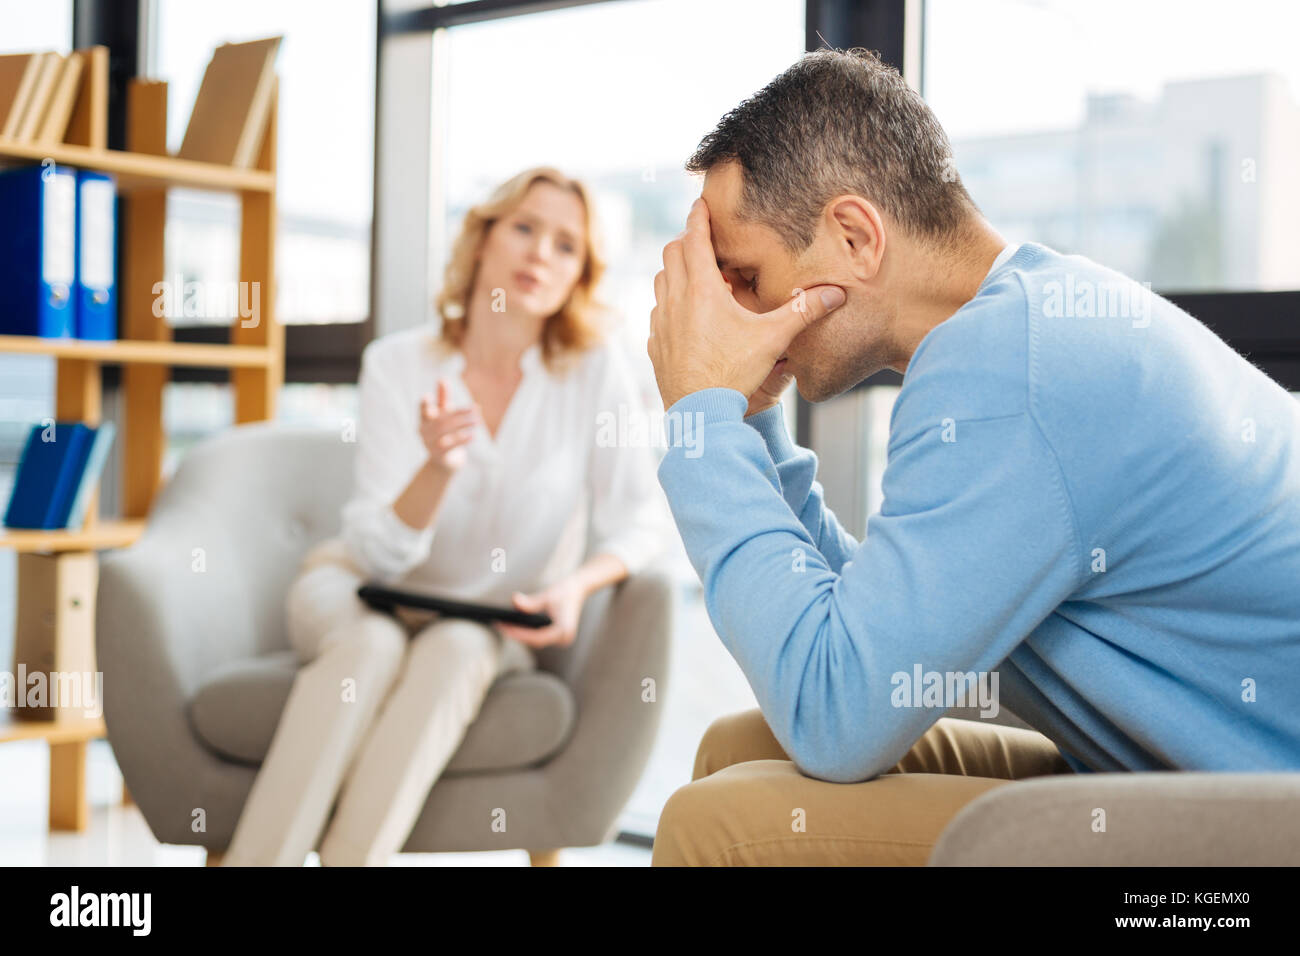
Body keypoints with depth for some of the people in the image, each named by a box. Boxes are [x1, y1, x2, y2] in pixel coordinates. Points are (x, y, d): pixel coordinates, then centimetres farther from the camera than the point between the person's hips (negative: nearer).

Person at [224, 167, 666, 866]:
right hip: (361, 590, 0)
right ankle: (254, 859, -32)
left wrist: (576, 584, -29)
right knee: (372, 645, -33)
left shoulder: (596, 371, -10)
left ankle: (350, 859, -36)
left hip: (493, 621, 0)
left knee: (454, 650, -33)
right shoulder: (396, 364, -11)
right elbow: (380, 552, -16)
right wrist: (438, 467, -36)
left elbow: (639, 521, -9)